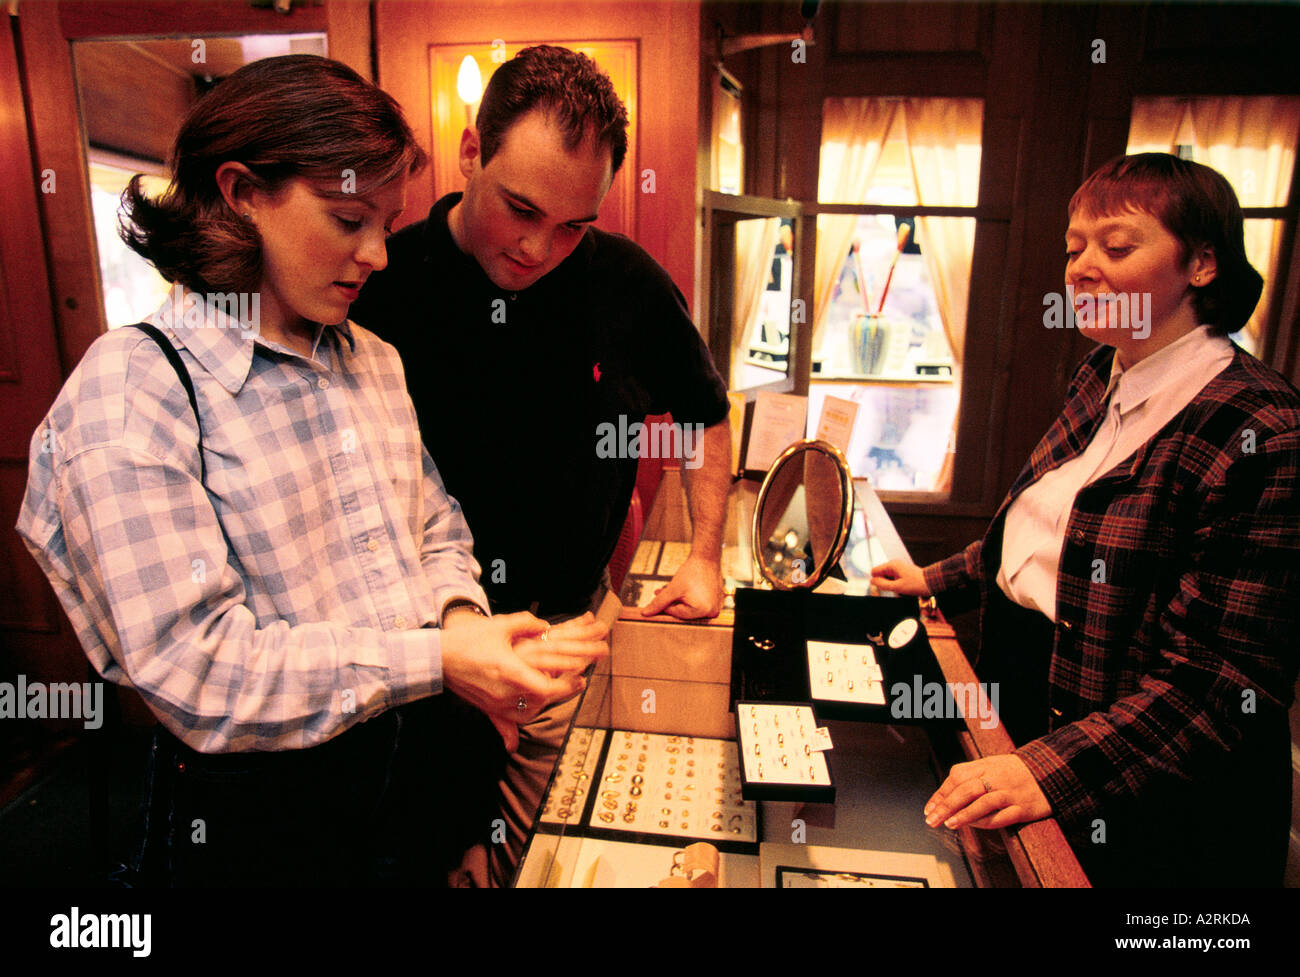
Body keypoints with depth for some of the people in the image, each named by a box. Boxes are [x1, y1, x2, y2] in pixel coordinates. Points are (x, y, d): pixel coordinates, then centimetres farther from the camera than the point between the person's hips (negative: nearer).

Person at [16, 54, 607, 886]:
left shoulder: (373, 359, 7)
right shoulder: (131, 388, -16)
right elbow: (194, 667, -21)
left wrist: (461, 617, -13)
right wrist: (436, 659, -26)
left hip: (433, 751, 6)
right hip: (263, 809, -6)